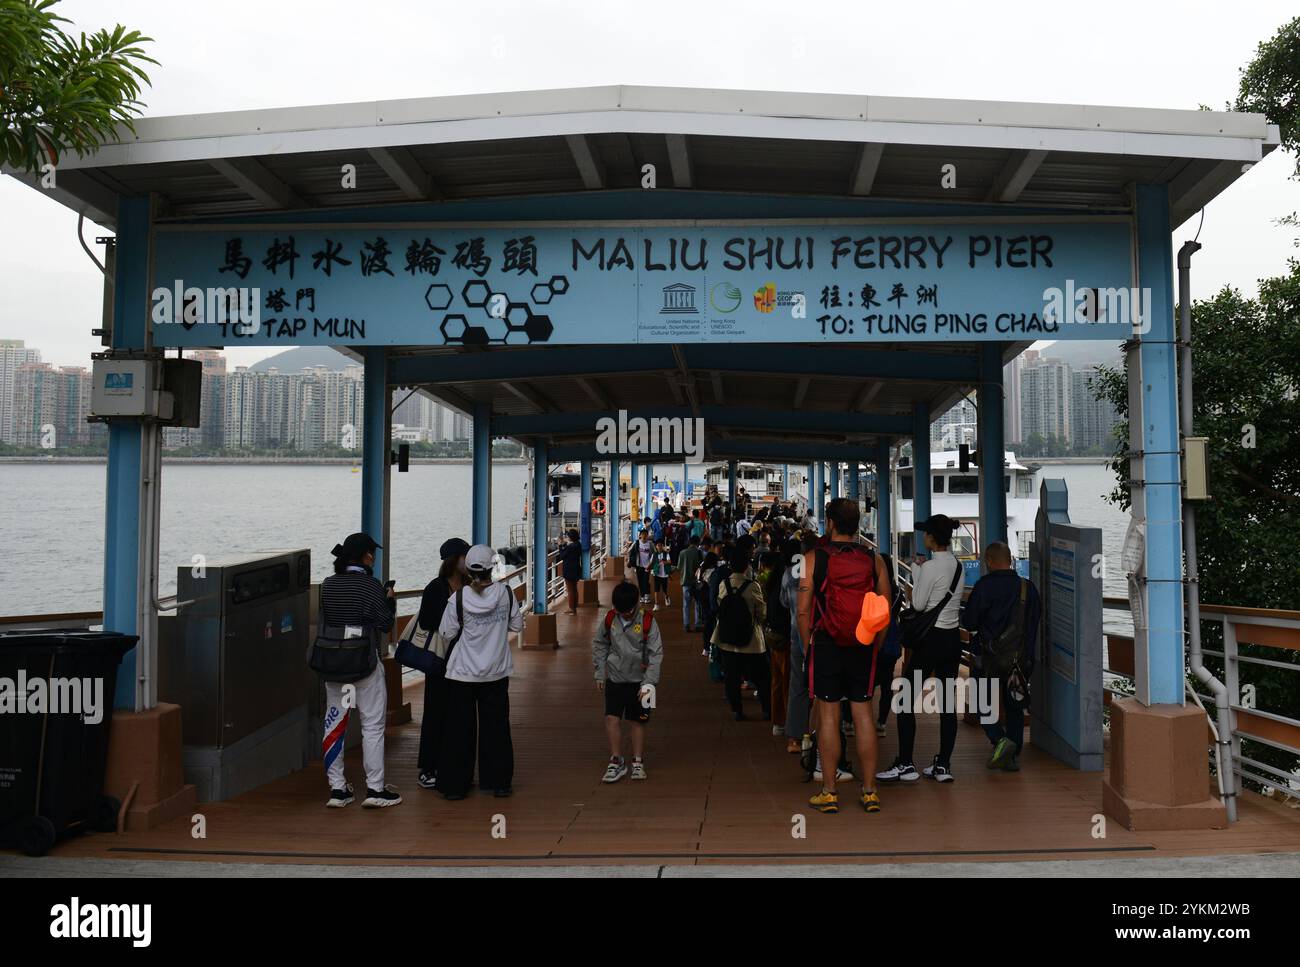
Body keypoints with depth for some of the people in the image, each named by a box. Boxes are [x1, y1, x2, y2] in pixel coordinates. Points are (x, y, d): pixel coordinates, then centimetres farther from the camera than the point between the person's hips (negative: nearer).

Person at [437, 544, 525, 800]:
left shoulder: (459, 598, -14)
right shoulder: (506, 594, -9)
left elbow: (446, 632, -6)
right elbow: (517, 625, 2)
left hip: (463, 673, -1)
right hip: (496, 673, 2)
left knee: (460, 728, 9)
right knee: (496, 727, 13)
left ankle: (454, 784, 15)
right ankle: (499, 782, 19)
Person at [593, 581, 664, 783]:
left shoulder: (647, 621, -14)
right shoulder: (610, 618, -6)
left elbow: (656, 654, -11)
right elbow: (599, 645, 8)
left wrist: (648, 683, -17)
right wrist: (600, 674, 4)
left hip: (639, 680, -2)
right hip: (615, 678, 2)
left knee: (638, 721, 8)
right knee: (612, 718, -7)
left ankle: (638, 762, 21)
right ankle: (617, 761, 6)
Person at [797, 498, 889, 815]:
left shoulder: (813, 558, -5)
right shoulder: (874, 559, 3)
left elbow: (803, 611, -7)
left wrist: (808, 645, 6)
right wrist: (875, 647, 15)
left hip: (826, 645, -2)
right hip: (863, 647, 2)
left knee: (828, 715, 3)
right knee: (863, 713, 8)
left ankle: (829, 792, 9)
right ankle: (869, 791, 13)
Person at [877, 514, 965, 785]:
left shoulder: (930, 567, -16)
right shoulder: (958, 565, 7)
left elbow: (918, 604, -11)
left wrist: (916, 569, -2)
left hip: (931, 638, -8)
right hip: (953, 638, 8)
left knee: (906, 700, 0)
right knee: (947, 703, 10)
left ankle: (905, 765, 0)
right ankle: (943, 765, 13)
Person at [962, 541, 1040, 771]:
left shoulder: (985, 585, -13)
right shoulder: (1028, 587, 3)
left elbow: (968, 622, -11)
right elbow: (1034, 621, 11)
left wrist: (971, 633, 12)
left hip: (989, 655, -4)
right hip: (1021, 656, 5)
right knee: (1014, 706, 13)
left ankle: (1000, 739, -12)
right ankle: (1013, 756, 14)